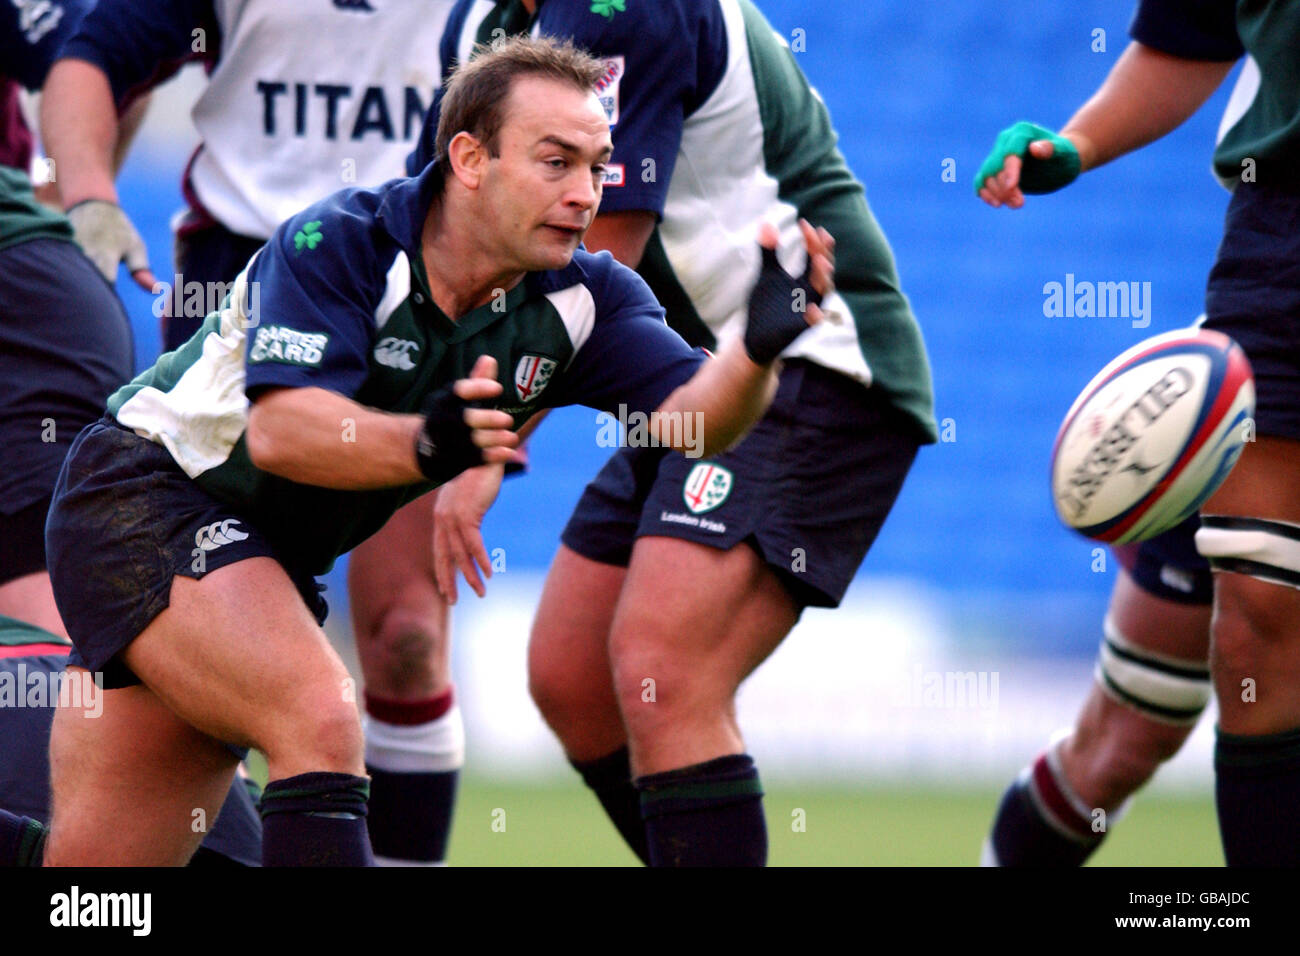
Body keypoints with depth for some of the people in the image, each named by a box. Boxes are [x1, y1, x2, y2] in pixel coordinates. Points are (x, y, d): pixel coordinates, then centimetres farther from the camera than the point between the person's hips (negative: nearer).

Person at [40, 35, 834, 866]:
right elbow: (277, 429, -34)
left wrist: (756, 351, -42)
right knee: (320, 719, -28)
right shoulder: (335, 244, -22)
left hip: (271, 553, 7)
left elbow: (688, 418, -20)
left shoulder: (580, 298, -7)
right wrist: (423, 447, -52)